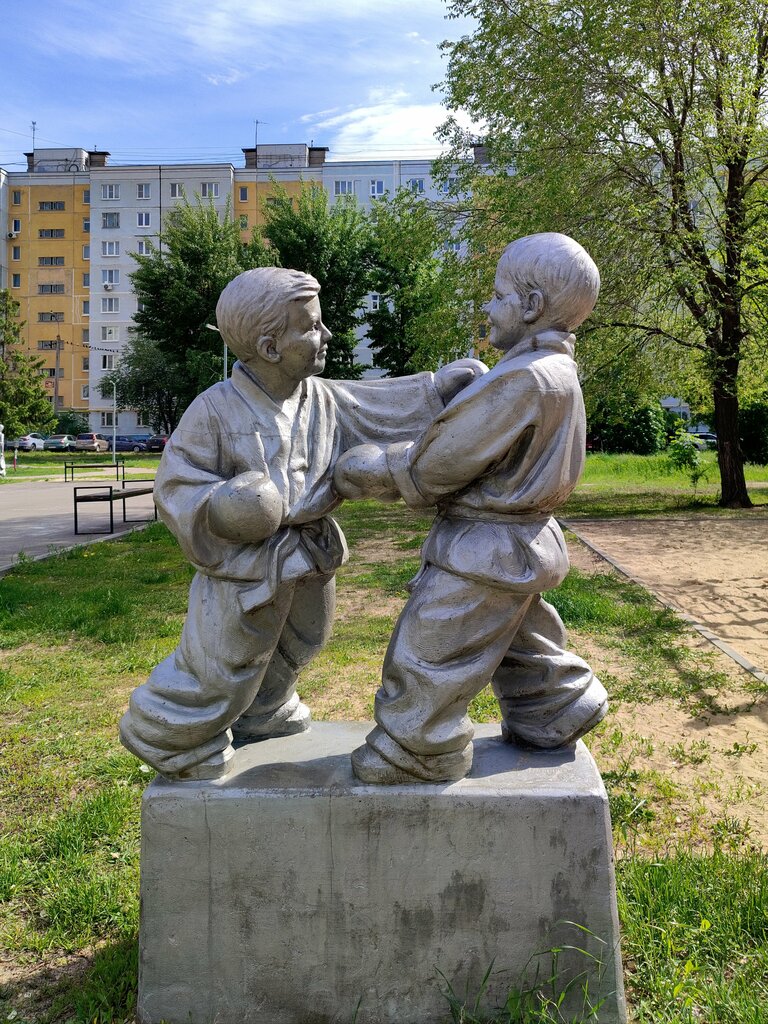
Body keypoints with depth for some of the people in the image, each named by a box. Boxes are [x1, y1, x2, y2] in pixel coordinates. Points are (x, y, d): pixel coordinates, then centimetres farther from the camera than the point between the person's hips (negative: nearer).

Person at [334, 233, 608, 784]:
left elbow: (439, 464, -21)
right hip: (527, 541, 10)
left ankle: (416, 753, 23)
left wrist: (373, 469, -7)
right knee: (525, 645, 28)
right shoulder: (558, 373, 7)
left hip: (483, 549, -10)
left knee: (428, 658, 6)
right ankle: (552, 717, 45)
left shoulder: (521, 378, -26)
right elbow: (466, 438, 10)